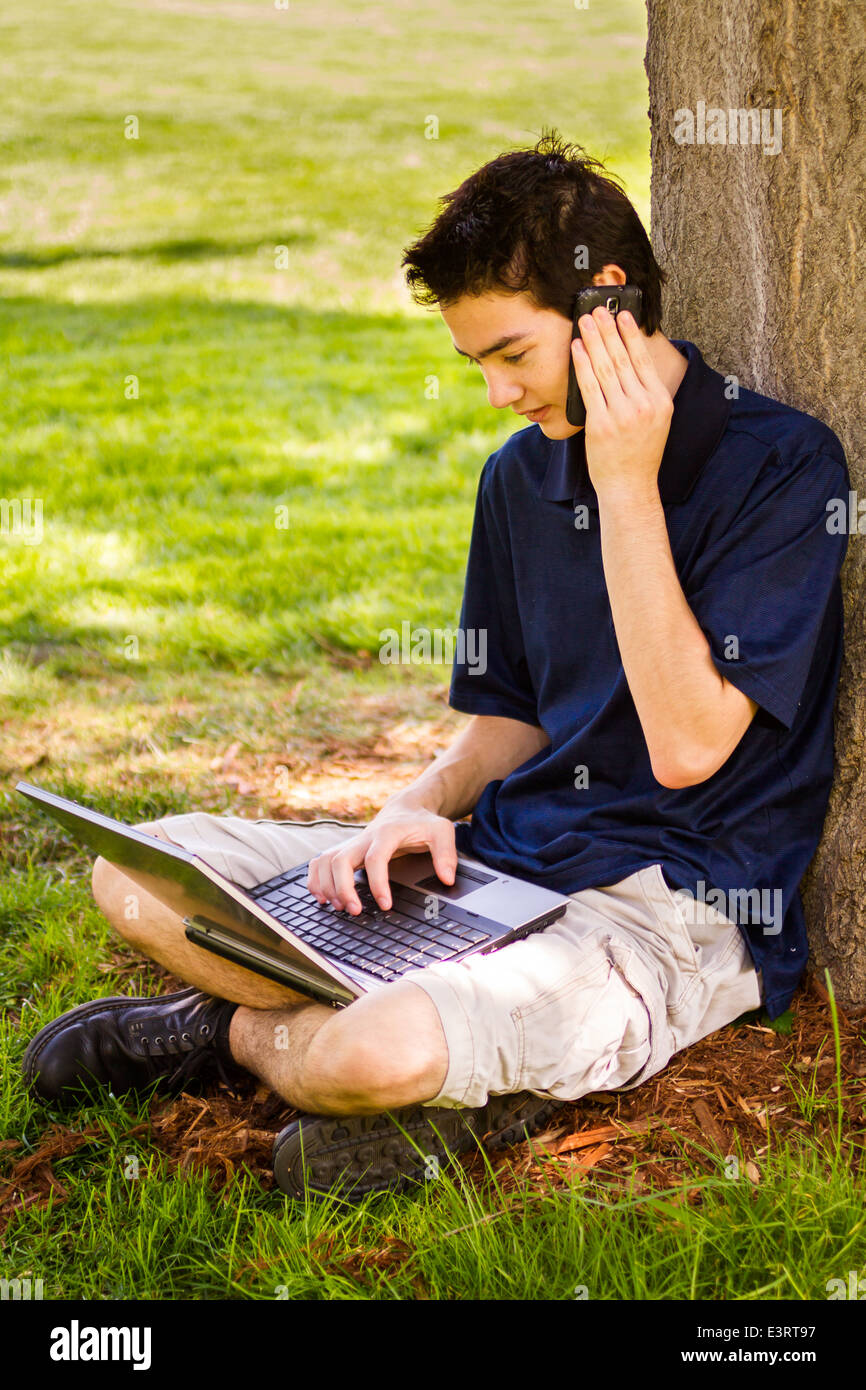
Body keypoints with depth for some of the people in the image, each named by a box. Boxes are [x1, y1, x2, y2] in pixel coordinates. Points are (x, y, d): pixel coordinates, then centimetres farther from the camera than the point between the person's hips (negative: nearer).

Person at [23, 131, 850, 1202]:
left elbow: (687, 744, -19)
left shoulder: (781, 464, -12)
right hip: (503, 860, 7)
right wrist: (422, 806, -5)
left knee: (385, 1053, -33)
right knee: (136, 873, -1)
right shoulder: (522, 473, 10)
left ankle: (248, 1028, 1)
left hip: (675, 909, -7)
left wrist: (626, 487, -20)